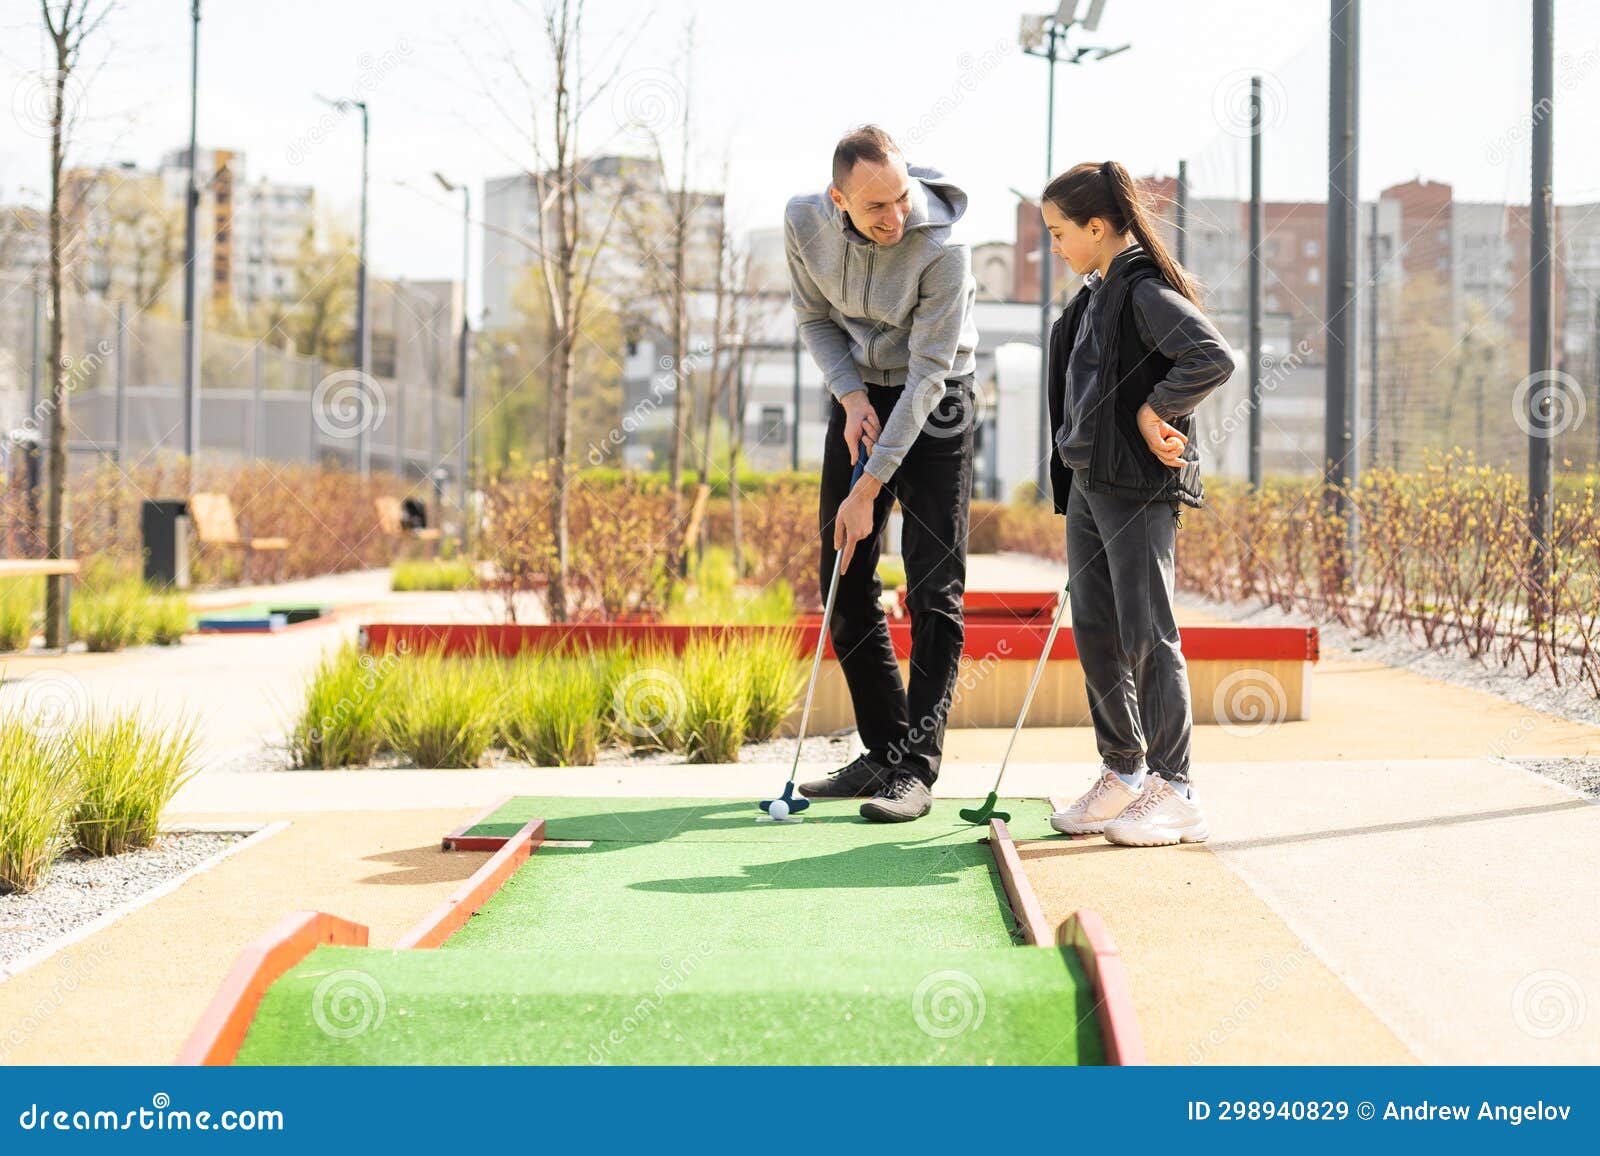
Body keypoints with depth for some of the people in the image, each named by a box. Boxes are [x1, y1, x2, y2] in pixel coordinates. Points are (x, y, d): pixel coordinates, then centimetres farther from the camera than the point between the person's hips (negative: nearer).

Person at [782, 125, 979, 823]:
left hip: (934, 406, -5)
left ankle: (916, 768, -5)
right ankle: (883, 750, 14)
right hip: (859, 397, 5)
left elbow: (927, 374, -25)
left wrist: (869, 488, -26)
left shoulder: (943, 247, -27)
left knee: (934, 590, -8)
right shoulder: (805, 222, -13)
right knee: (845, 585, 4)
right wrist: (851, 394, -14)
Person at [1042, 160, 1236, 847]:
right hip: (1088, 483, 9)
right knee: (1094, 632, 10)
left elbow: (1215, 358, -26)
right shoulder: (1092, 299, 15)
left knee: (1146, 635, -6)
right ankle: (1122, 773, 21)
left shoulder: (1146, 293, -13)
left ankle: (1174, 791, 0)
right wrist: (1069, 481, 14)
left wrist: (1155, 411, -17)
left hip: (1140, 487, -9)